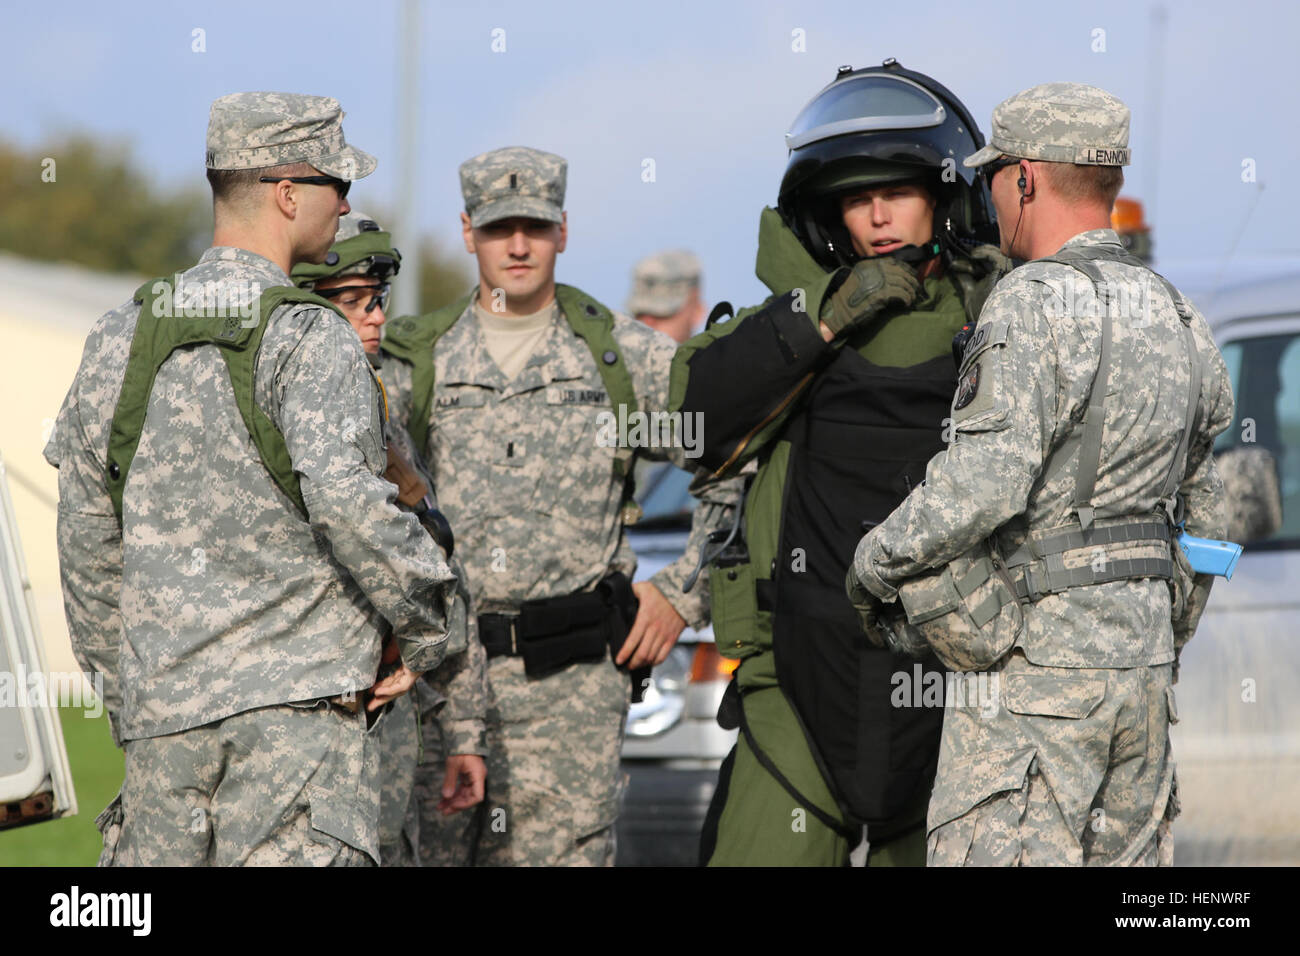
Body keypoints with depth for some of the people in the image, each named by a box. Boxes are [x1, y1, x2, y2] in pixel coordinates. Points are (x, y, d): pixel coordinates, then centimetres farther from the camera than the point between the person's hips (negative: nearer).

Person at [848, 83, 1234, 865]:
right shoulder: (1176, 320, 13)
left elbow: (983, 482, -23)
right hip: (1139, 658, 8)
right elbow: (1206, 517, 19)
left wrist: (875, 565, -9)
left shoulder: (1035, 307, -14)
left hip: (1034, 661, -8)